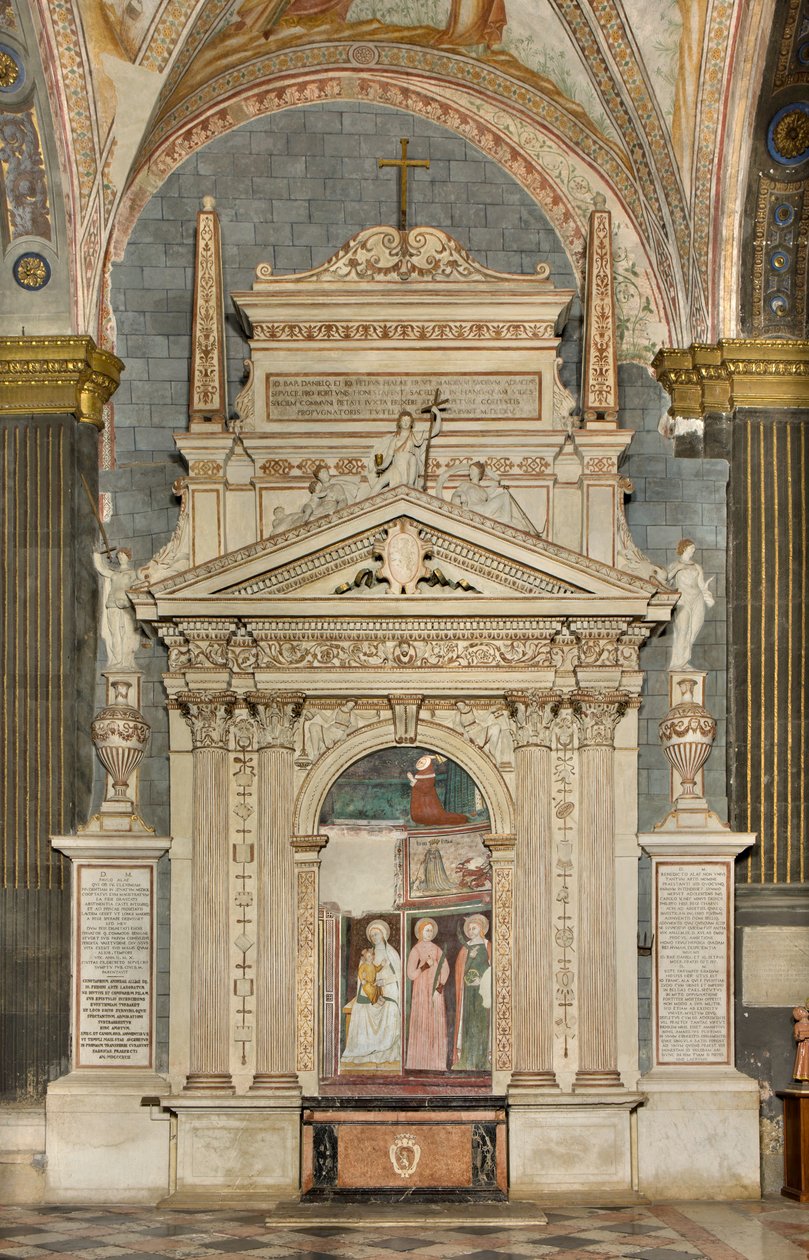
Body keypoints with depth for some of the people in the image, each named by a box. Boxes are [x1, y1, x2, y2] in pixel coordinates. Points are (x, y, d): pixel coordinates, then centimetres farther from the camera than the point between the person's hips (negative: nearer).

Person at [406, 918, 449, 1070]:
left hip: (436, 991, 4)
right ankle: (418, 1063, -7)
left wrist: (440, 986, -9)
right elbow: (411, 974, -5)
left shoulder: (437, 950, 10)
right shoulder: (415, 951, -1)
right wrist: (423, 967, -19)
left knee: (436, 1025, -1)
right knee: (420, 1025, -7)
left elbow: (445, 969, 4)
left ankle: (436, 1062, 0)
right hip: (421, 991, -4)